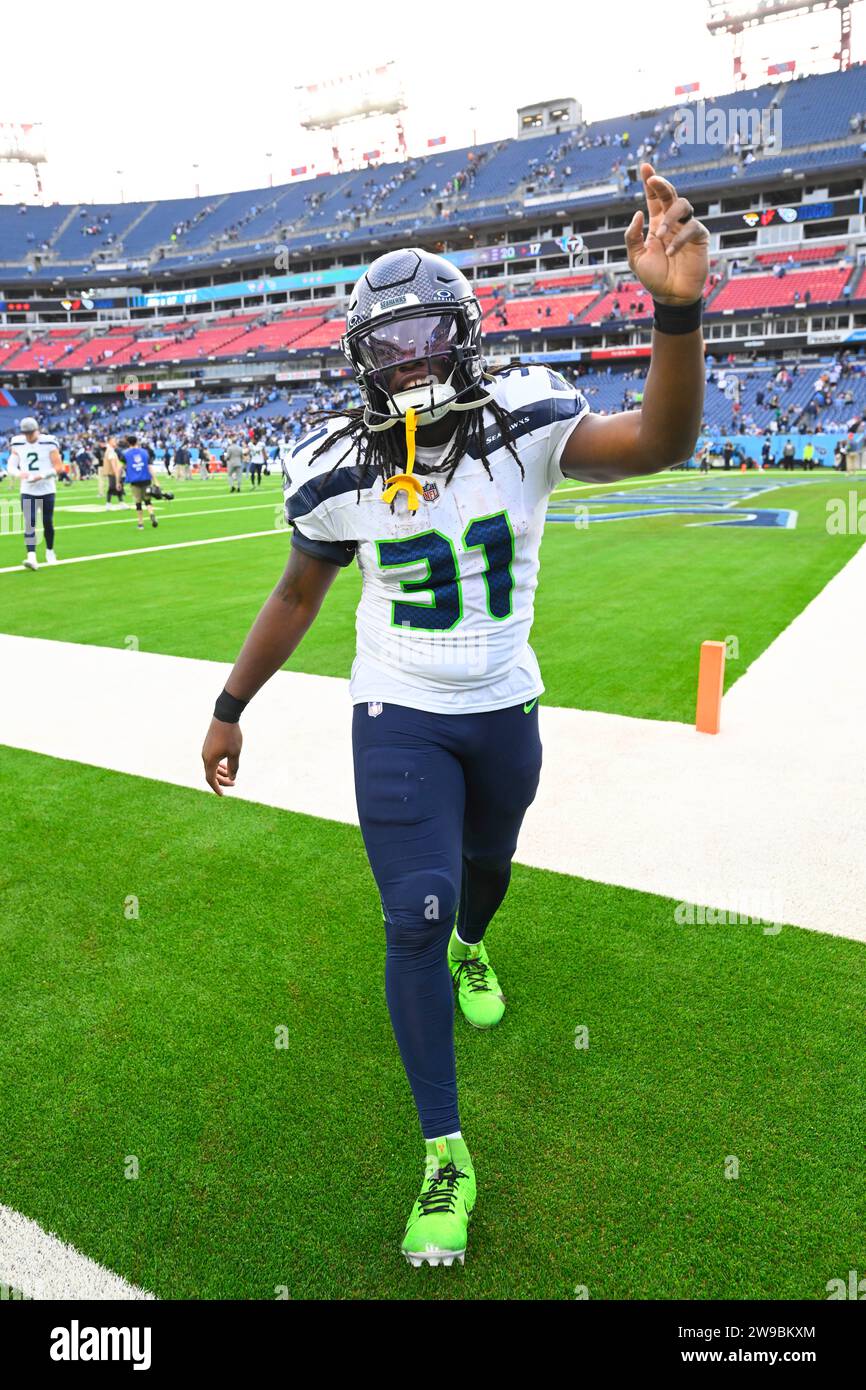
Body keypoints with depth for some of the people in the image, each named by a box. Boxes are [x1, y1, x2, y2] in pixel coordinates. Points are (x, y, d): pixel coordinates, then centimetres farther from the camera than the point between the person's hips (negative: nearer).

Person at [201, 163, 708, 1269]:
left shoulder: (523, 422, -13)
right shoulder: (338, 470, -11)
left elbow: (661, 441, -28)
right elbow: (297, 596, 2)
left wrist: (677, 310, -46)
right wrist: (230, 707, 6)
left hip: (504, 709, 2)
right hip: (400, 717, -1)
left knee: (485, 865, 25)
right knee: (413, 919, -7)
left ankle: (472, 947, 64)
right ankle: (445, 1155, 11)